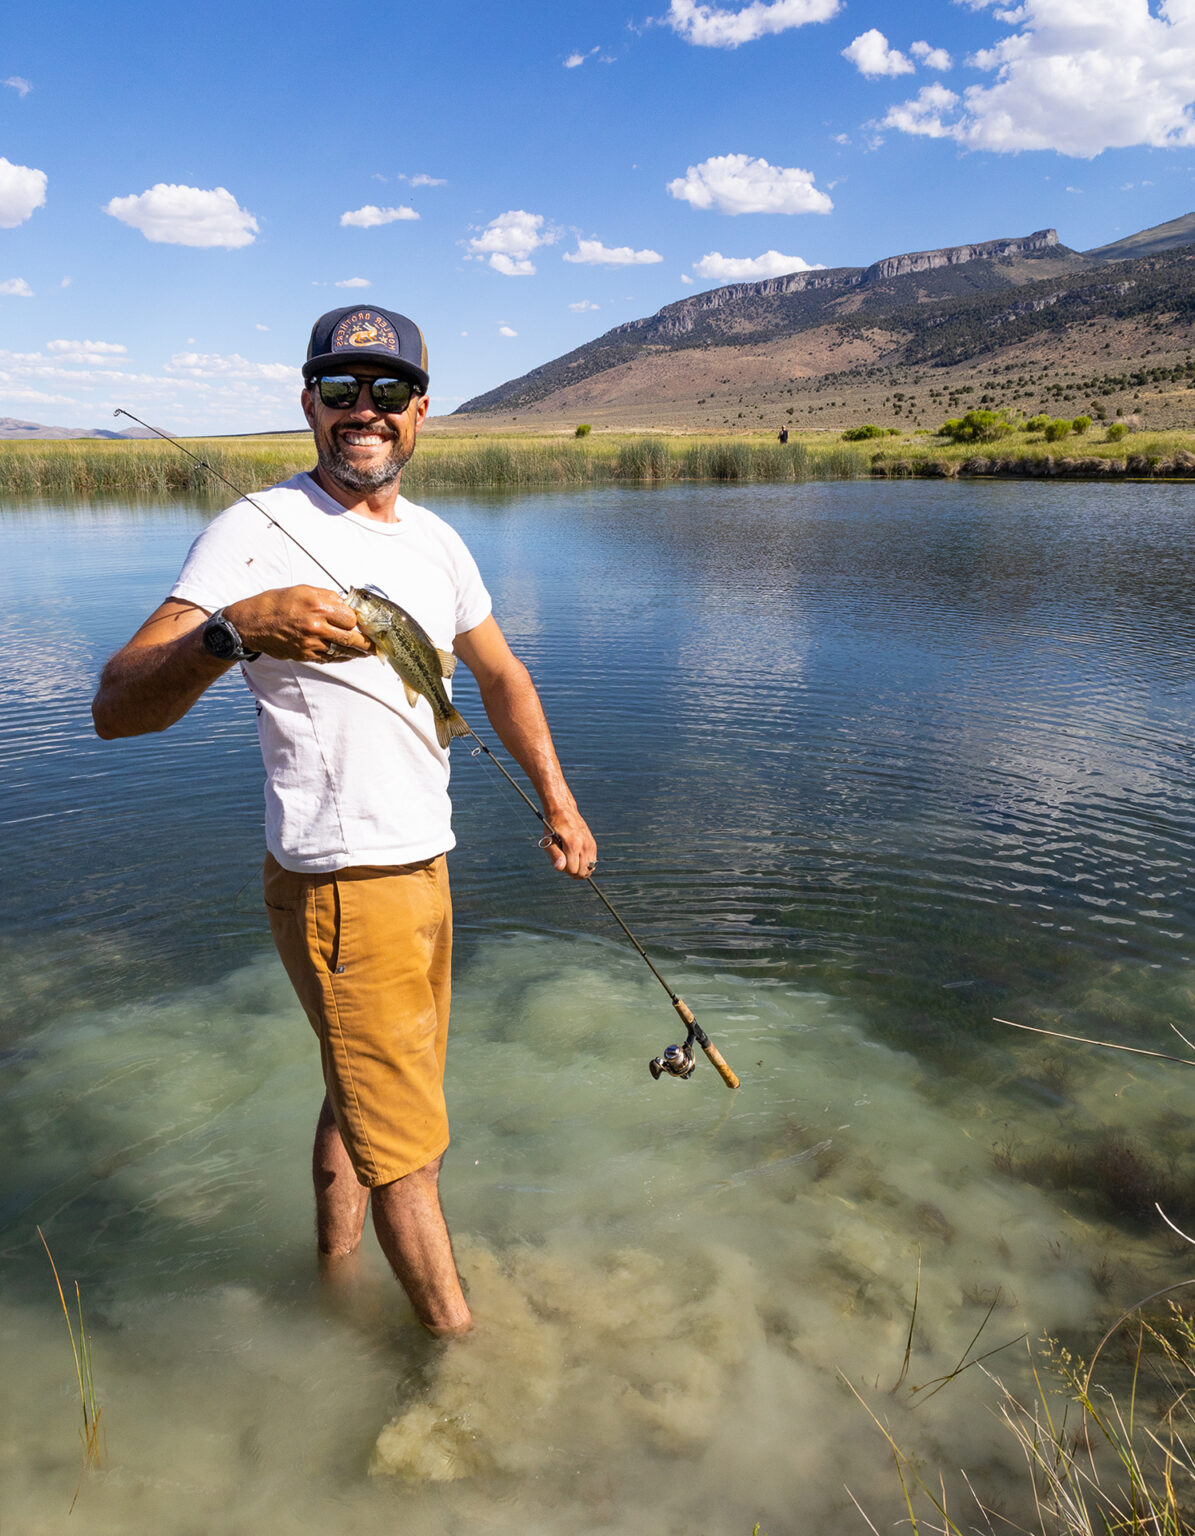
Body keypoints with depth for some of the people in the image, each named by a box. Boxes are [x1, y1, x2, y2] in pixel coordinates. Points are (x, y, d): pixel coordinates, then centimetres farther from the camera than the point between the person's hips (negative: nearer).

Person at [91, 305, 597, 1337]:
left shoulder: (436, 542, 8)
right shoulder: (257, 533, -15)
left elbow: (502, 677, 20)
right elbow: (116, 707, -25)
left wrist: (559, 803, 12)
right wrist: (234, 629, -44)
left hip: (424, 868, 8)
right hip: (338, 888, -7)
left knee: (362, 1097, 23)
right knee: (406, 1137, 5)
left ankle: (334, 1275, 44)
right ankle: (458, 1340, 26)